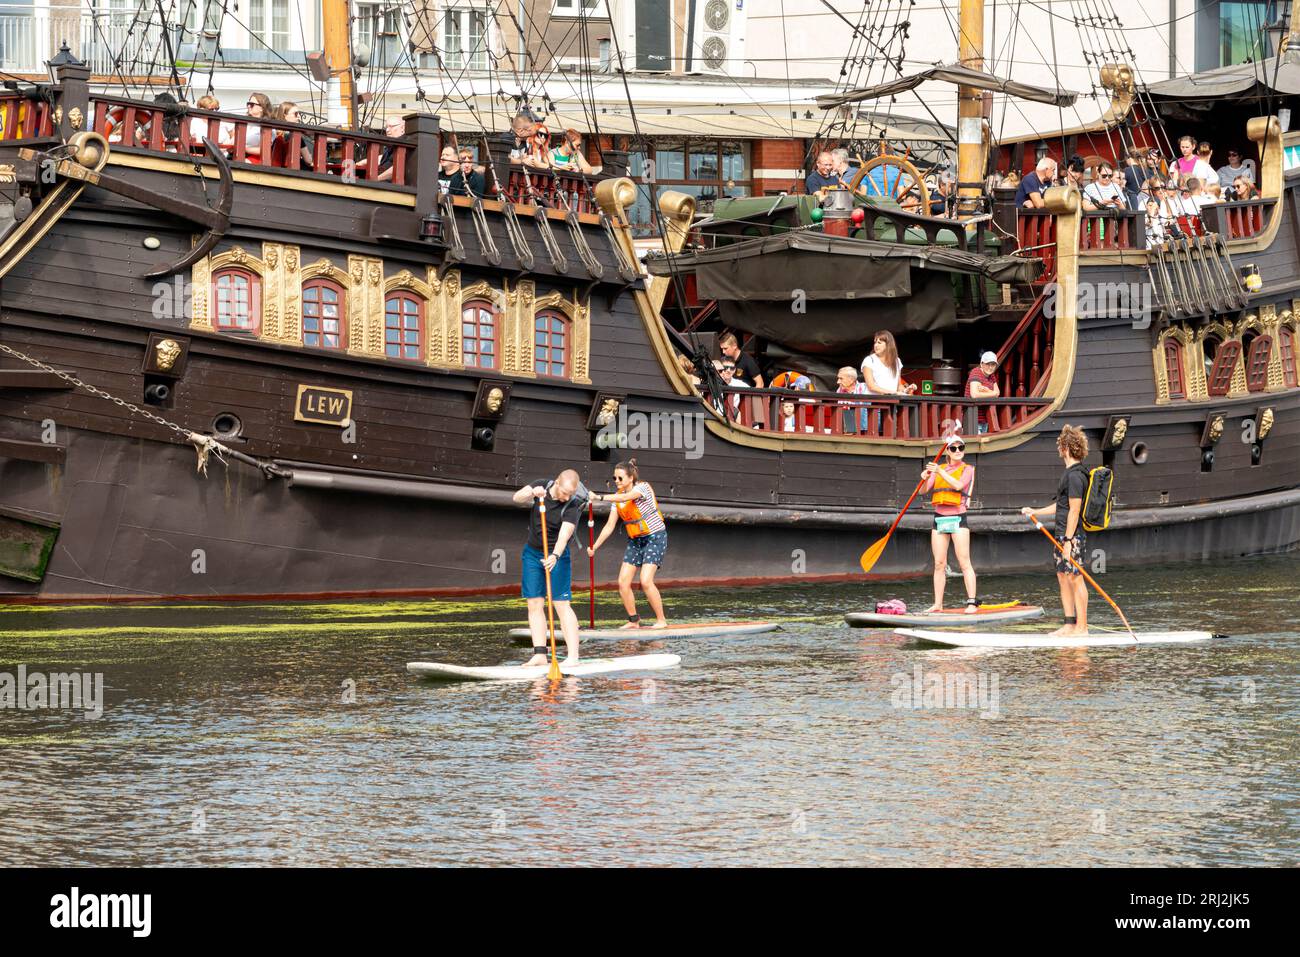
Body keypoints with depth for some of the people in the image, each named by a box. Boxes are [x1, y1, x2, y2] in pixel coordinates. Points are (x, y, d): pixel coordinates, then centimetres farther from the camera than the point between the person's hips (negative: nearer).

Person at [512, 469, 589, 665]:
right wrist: (532, 493, -35)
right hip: (532, 553, 4)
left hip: (556, 556, -4)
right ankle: (540, 654, 0)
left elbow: (565, 534, -32)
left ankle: (573, 656, -13)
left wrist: (555, 557, -48)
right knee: (534, 604, 0)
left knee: (562, 605, -10)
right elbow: (517, 498, -14)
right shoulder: (542, 486, -6)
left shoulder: (572, 506, -21)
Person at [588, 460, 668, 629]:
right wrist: (595, 547, -5)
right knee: (623, 582, -3)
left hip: (654, 537, -7)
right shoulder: (617, 497, 3)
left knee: (646, 581, -20)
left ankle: (661, 620, -8)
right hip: (635, 540, 7)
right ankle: (634, 620, 10)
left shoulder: (643, 487, -16)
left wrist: (599, 497, -46)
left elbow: (625, 497, -37)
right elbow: (610, 526, 4)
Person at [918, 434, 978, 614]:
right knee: (939, 564, 3)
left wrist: (940, 472, -24)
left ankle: (972, 602, -12)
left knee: (964, 562, -10)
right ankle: (938, 604, 4)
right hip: (939, 518, 4)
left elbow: (958, 485, -17)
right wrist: (925, 479, -13)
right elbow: (923, 491, 8)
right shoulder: (938, 469, 15)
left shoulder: (967, 469, 2)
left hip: (958, 519, -4)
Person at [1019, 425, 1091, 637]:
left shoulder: (1075, 476, -15)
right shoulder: (1070, 473, 17)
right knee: (1063, 577, 11)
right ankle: (1070, 624, 14)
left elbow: (1074, 510, -19)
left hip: (1072, 536, -10)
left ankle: (1081, 626, -6)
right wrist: (1036, 512, 31)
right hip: (1062, 535, 10)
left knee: (1075, 578, -8)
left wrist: (1068, 540, -20)